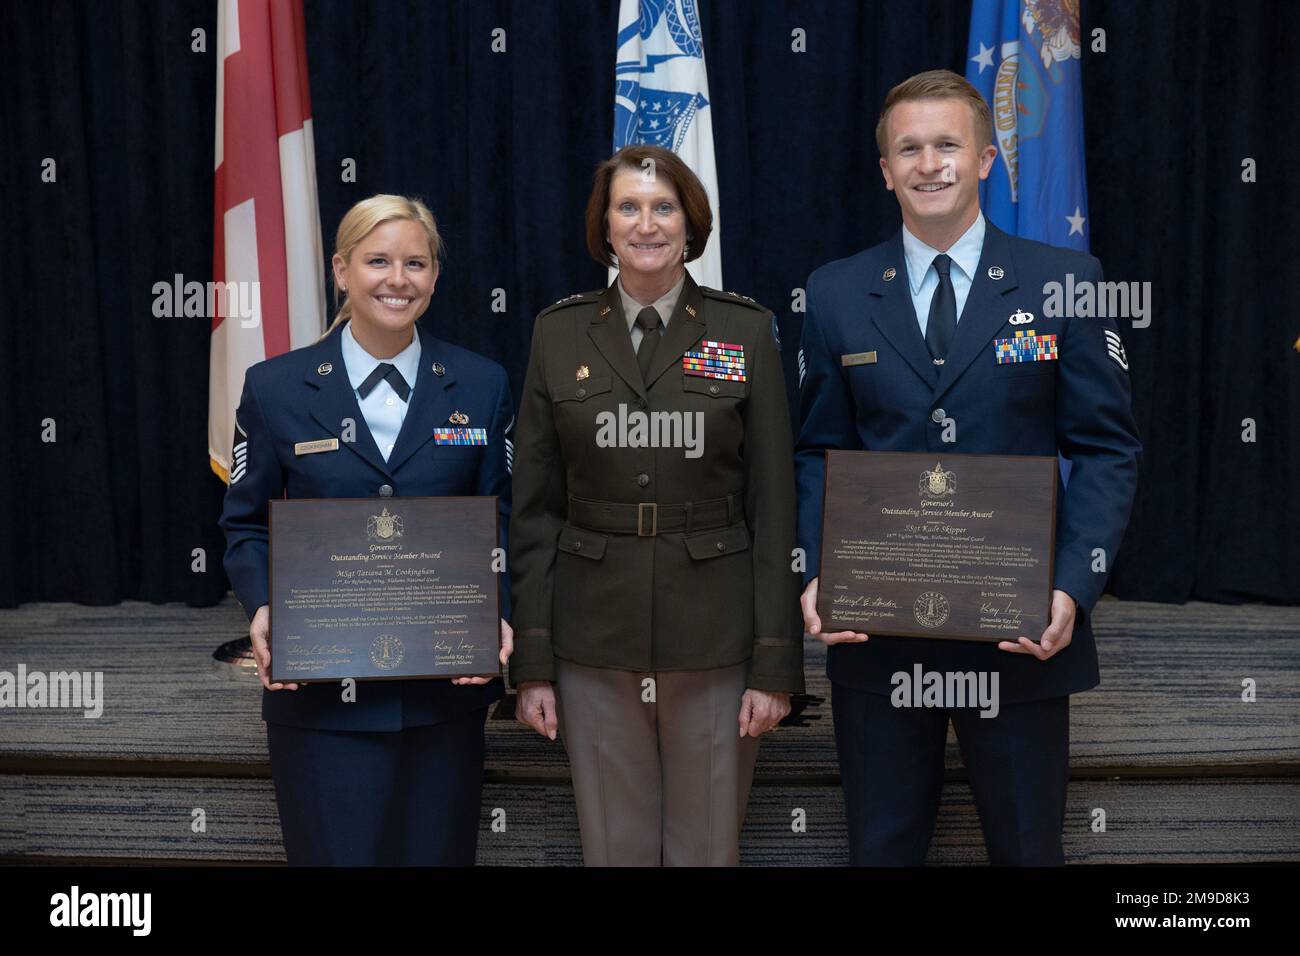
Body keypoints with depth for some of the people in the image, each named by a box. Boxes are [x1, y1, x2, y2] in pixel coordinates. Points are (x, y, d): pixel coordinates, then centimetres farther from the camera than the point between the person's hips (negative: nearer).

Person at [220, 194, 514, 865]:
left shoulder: (481, 386, 4)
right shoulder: (273, 388, 2)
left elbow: (502, 519, 7)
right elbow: (245, 524, 7)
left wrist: (495, 616, -10)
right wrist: (262, 610, -12)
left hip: (446, 690, 1)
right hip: (318, 693, -1)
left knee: (436, 853, 13)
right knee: (336, 853, 6)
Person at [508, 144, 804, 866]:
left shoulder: (746, 331, 1)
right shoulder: (559, 333, 4)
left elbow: (774, 507, -1)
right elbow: (534, 508, 4)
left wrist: (775, 663, -5)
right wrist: (531, 662, 0)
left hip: (713, 638, -1)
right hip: (594, 639, 1)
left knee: (708, 847, 7)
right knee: (614, 846, 10)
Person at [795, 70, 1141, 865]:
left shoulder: (1065, 283, -1)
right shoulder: (837, 294, 5)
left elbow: (1107, 449, -1)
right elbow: (820, 452, 7)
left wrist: (1074, 588, -14)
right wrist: (814, 575, -8)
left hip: (1023, 630, -1)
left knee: (1028, 844, 13)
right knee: (883, 845, 14)